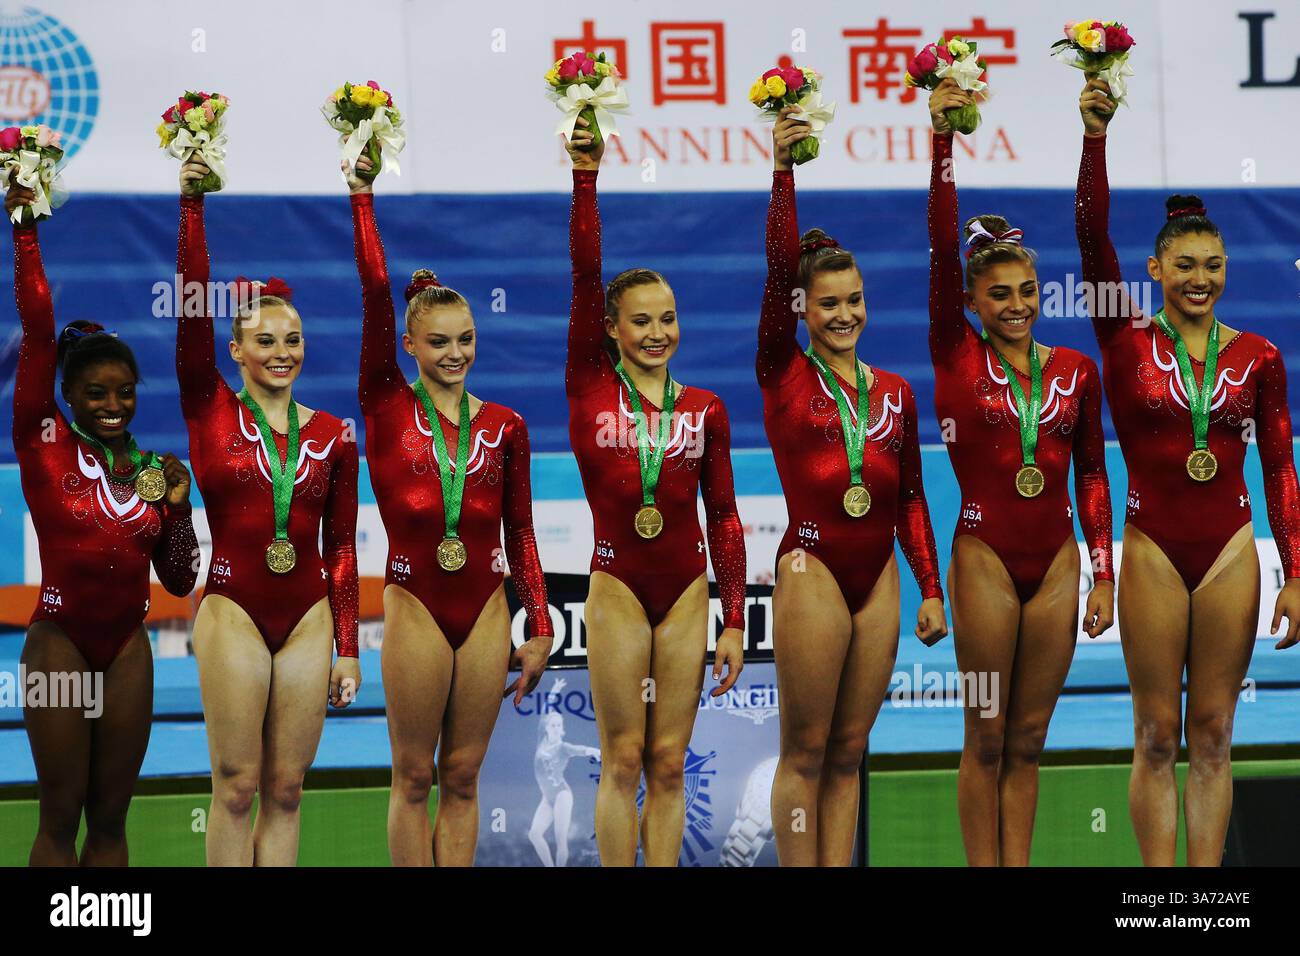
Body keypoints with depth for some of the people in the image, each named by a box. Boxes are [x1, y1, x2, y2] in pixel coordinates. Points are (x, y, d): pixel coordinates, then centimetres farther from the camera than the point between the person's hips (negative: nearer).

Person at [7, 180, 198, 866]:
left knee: (110, 814, 7)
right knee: (61, 817, -1)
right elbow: (37, 330, -12)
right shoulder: (46, 445, -4)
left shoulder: (153, 469, 8)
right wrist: (25, 228, -17)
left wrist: (175, 504, -4)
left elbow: (180, 580, 10)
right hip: (60, 641, -4)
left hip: (127, 647, 4)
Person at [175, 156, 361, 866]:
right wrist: (191, 202, -17)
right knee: (236, 785, -2)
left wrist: (347, 647, 7)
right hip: (233, 612, -2)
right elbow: (193, 308, -9)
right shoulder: (212, 413, 1)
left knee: (285, 789, 5)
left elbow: (340, 546, 10)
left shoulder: (332, 436, 7)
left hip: (309, 617, 3)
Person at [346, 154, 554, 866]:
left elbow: (519, 533, 11)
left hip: (486, 611, 2)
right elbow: (375, 294, -7)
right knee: (413, 776, 3)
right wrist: (362, 197, -12)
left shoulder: (504, 427, 7)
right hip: (415, 606, -2)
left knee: (462, 777, 7)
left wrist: (539, 625, 6)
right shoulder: (387, 408, 0)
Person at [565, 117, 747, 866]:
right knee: (623, 762, 1)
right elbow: (585, 277, -8)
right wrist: (585, 176, -16)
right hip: (618, 587, -2)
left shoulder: (706, 410, 5)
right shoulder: (590, 389, 0)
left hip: (686, 591, 2)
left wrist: (735, 621, 3)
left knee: (669, 765, 4)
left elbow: (724, 517, 7)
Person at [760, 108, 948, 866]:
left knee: (848, 753, 7)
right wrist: (783, 171, -20)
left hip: (878, 576, 5)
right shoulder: (784, 374, 0)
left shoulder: (894, 394, 12)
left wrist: (931, 589, 11)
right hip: (812, 569, -4)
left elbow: (911, 499, 16)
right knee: (805, 752, -2)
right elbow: (780, 270, -12)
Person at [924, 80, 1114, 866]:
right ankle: (984, 868, 7)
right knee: (987, 738, 2)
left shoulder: (1076, 371, 6)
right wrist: (943, 138, -19)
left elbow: (1092, 474, 11)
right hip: (986, 558, -3)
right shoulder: (958, 358, -2)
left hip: (1056, 562, 3)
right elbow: (942, 249, -11)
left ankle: (1019, 867, 13)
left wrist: (1103, 573, 5)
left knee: (1029, 740, 8)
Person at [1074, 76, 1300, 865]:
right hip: (1154, 549, -1)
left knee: (1213, 734, 5)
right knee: (1157, 735, 2)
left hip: (1230, 553, 1)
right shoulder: (1127, 344, -1)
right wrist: (1095, 135, -23)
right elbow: (1092, 235, -12)